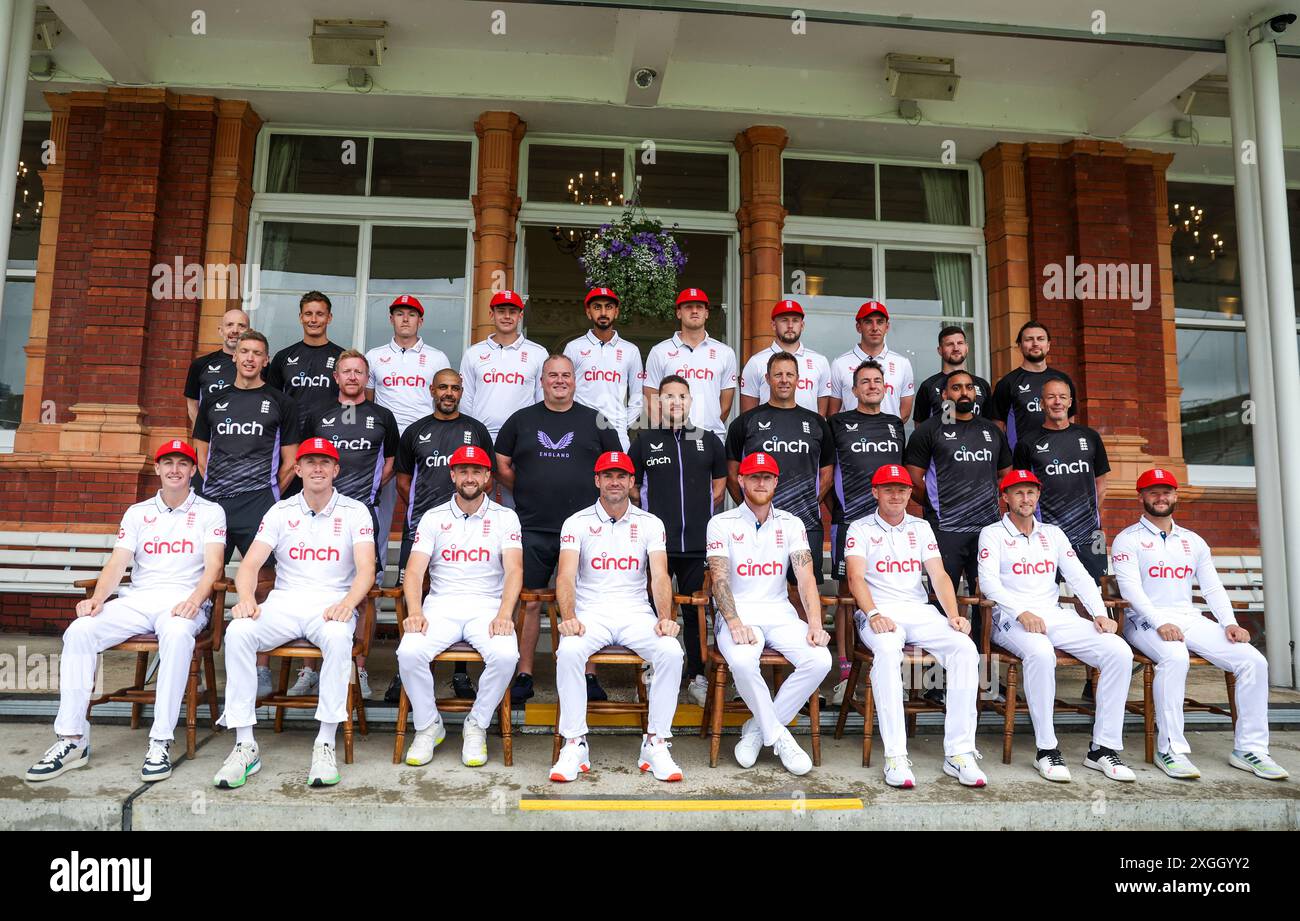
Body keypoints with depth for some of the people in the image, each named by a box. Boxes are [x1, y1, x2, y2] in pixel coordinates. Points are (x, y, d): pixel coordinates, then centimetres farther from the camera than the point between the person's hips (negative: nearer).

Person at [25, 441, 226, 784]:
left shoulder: (210, 512, 8)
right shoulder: (137, 513, 18)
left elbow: (213, 565, -5)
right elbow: (117, 564, 8)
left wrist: (195, 599, -24)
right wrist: (97, 597, -12)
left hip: (183, 601, -4)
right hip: (136, 599, 4)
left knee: (177, 634, -38)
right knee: (78, 632, -22)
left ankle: (161, 742, -34)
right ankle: (71, 739, -17)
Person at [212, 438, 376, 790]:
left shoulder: (354, 512, 4)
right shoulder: (281, 512, 11)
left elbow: (366, 569, -8)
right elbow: (250, 565, 3)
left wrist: (347, 603, -28)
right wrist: (247, 599, -20)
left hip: (332, 604, -3)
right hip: (284, 602, 3)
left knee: (338, 636, -37)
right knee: (238, 632, -27)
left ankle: (325, 744, -27)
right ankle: (245, 745, -20)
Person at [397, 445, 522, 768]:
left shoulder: (505, 517, 7)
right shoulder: (433, 518, 11)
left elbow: (514, 569, -5)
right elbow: (414, 571, 2)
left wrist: (504, 614, -22)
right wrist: (415, 612, -18)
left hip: (487, 606, -1)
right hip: (441, 605, 1)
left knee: (505, 655, -31)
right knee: (409, 652, -27)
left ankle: (477, 726, -5)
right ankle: (428, 726, -2)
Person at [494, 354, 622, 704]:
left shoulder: (595, 422, 9)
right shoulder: (521, 420, 11)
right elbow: (502, 466, 14)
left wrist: (594, 494, 4)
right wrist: (529, 493, 8)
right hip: (532, 530, 1)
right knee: (529, 603, 4)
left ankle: (587, 677, 13)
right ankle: (524, 676, 15)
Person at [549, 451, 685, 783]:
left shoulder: (650, 524, 9)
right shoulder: (577, 523, 6)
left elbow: (660, 577, -1)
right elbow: (566, 576, -6)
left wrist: (664, 618, -19)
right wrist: (569, 617, -24)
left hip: (636, 612, 1)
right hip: (591, 612, -1)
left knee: (671, 652, -28)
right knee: (568, 651, -33)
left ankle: (655, 744, -14)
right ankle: (575, 744, -19)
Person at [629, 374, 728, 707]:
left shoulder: (708, 440, 10)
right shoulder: (645, 440, 6)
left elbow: (720, 483, 20)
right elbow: (631, 486, 11)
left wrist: (704, 512, 12)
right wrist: (654, 510, 6)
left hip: (698, 542, 1)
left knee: (696, 612, 8)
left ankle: (696, 677, 18)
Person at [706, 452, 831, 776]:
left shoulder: (791, 524, 10)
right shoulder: (722, 523, 2)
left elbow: (805, 576, -1)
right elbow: (719, 578, -8)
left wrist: (815, 622, -18)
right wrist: (735, 623, -24)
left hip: (780, 613, 3)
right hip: (737, 613, -3)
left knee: (820, 659, -24)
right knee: (742, 661, -35)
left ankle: (757, 728, -7)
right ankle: (778, 737, -11)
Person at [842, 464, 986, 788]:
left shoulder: (921, 527, 19)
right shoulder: (860, 529, 8)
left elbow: (938, 575, 10)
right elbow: (855, 577, -6)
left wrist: (953, 615, -7)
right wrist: (874, 614, -23)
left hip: (920, 610, 4)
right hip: (879, 612, -4)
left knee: (965, 648, -24)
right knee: (887, 650, -37)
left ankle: (959, 752, -23)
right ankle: (895, 756, -36)